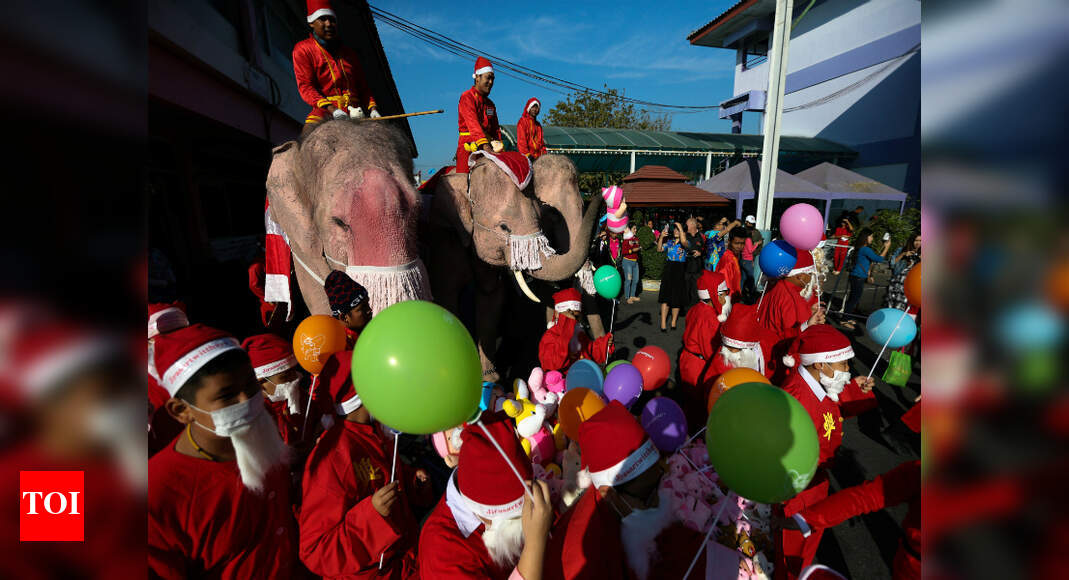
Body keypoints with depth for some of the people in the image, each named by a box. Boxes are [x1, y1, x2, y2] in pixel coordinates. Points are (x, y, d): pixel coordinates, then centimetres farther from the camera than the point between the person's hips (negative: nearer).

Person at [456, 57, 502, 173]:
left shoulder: (491, 104, 23)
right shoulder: (467, 97, -2)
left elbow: (495, 129, 19)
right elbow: (473, 123, -18)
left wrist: (499, 148, -1)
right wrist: (485, 145, -33)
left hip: (488, 147, 7)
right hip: (468, 147, -7)